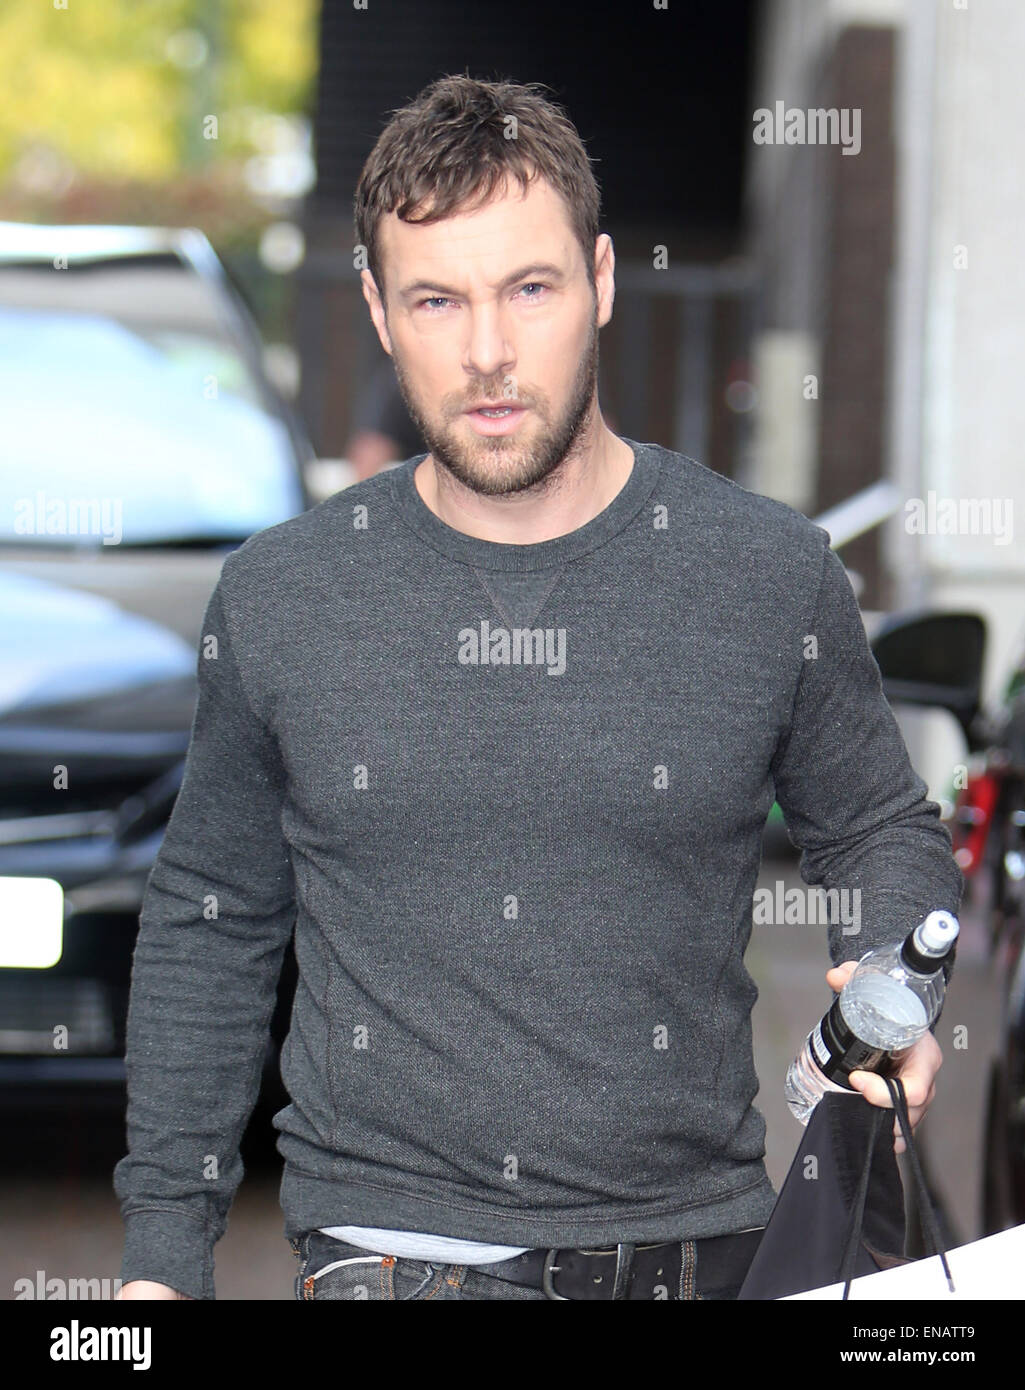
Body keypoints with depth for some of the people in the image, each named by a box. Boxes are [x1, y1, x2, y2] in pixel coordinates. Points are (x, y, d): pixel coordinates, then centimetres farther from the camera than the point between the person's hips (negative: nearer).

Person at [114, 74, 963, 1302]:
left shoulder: (770, 576, -1)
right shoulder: (276, 599, 2)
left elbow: (882, 832, 15)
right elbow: (209, 925, 11)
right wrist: (163, 1250, 9)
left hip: (690, 1244, 0)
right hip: (383, 1251, 0)